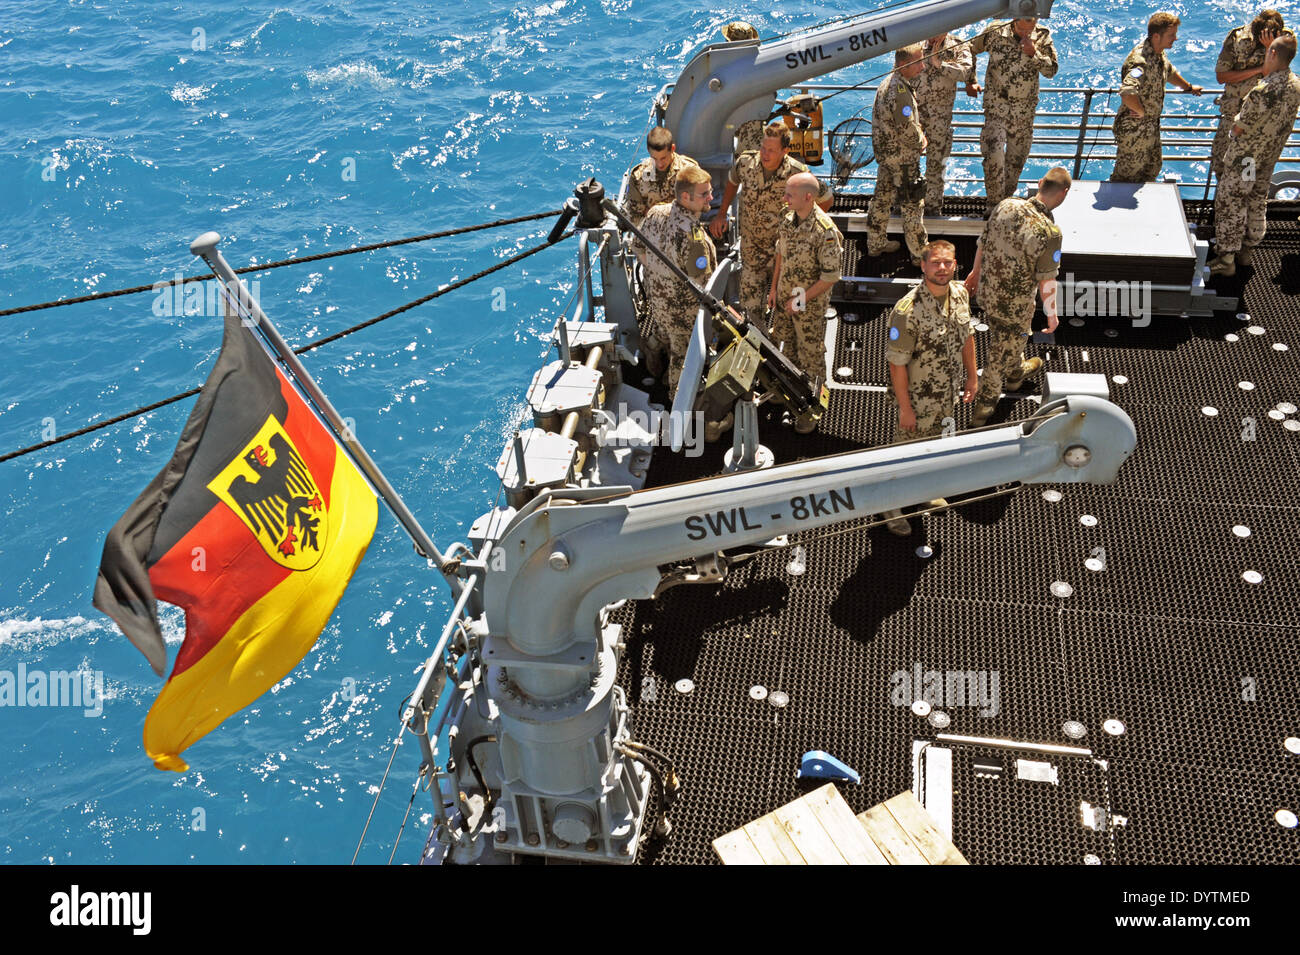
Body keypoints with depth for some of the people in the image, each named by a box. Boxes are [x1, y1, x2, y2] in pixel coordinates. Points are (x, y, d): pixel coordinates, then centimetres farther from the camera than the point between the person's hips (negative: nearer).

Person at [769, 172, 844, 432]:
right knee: (790, 347, 23)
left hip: (810, 305, -7)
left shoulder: (825, 231, -26)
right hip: (785, 298, 7)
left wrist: (801, 300, -18)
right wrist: (774, 289, 12)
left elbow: (830, 276, -22)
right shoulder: (788, 219, -3)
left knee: (811, 356, 6)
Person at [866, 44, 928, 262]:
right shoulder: (899, 90, -26)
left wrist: (919, 133, 5)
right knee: (912, 203, 2)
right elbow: (907, 129, -25)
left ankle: (876, 243, 32)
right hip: (902, 156, -10)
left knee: (882, 197, 19)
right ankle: (920, 252, 13)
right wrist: (920, 142, -6)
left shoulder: (889, 82, 7)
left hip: (885, 152, 10)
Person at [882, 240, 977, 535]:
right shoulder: (907, 310, -30)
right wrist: (905, 408, -20)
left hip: (947, 393, 7)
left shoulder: (960, 293, -8)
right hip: (918, 397, -6)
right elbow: (897, 363, -24)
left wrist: (972, 375, 13)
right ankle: (892, 504, 34)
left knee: (934, 443, 27)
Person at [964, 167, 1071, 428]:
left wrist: (976, 271, 20)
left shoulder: (1006, 205, -12)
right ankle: (983, 408, 31)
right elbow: (1047, 282, -20)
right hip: (1015, 304, -6)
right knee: (1000, 352, 15)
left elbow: (983, 243, 2)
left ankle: (1016, 372, 62)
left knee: (1010, 337, 34)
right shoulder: (1050, 232, -29)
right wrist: (1051, 313, -4)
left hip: (987, 290, 6)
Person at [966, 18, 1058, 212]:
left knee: (1017, 159, 11)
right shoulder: (996, 33, -6)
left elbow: (1051, 71, -5)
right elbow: (970, 50, 9)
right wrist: (970, 80, 6)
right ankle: (993, 203, -2)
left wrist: (1033, 53, -19)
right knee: (994, 156, -15)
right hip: (996, 105, -3)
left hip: (1024, 110, 3)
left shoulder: (1043, 37, -2)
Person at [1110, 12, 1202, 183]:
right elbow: (1127, 92, -48)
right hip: (1133, 130, -10)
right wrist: (1141, 111, -32)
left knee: (1151, 170, 23)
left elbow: (1170, 73, 27)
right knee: (1127, 175, 6)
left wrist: (1189, 87, 40)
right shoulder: (1140, 60, -30)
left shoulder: (1160, 54, 3)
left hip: (1151, 127, 10)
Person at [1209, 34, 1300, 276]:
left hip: (1246, 157, -7)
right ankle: (1246, 249, 32)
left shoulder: (1263, 92, -30)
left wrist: (1237, 122, 1)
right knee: (1257, 201, 20)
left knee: (1230, 202, 3)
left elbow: (1238, 128, -22)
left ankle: (1227, 259, 6)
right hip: (1271, 156, 7)